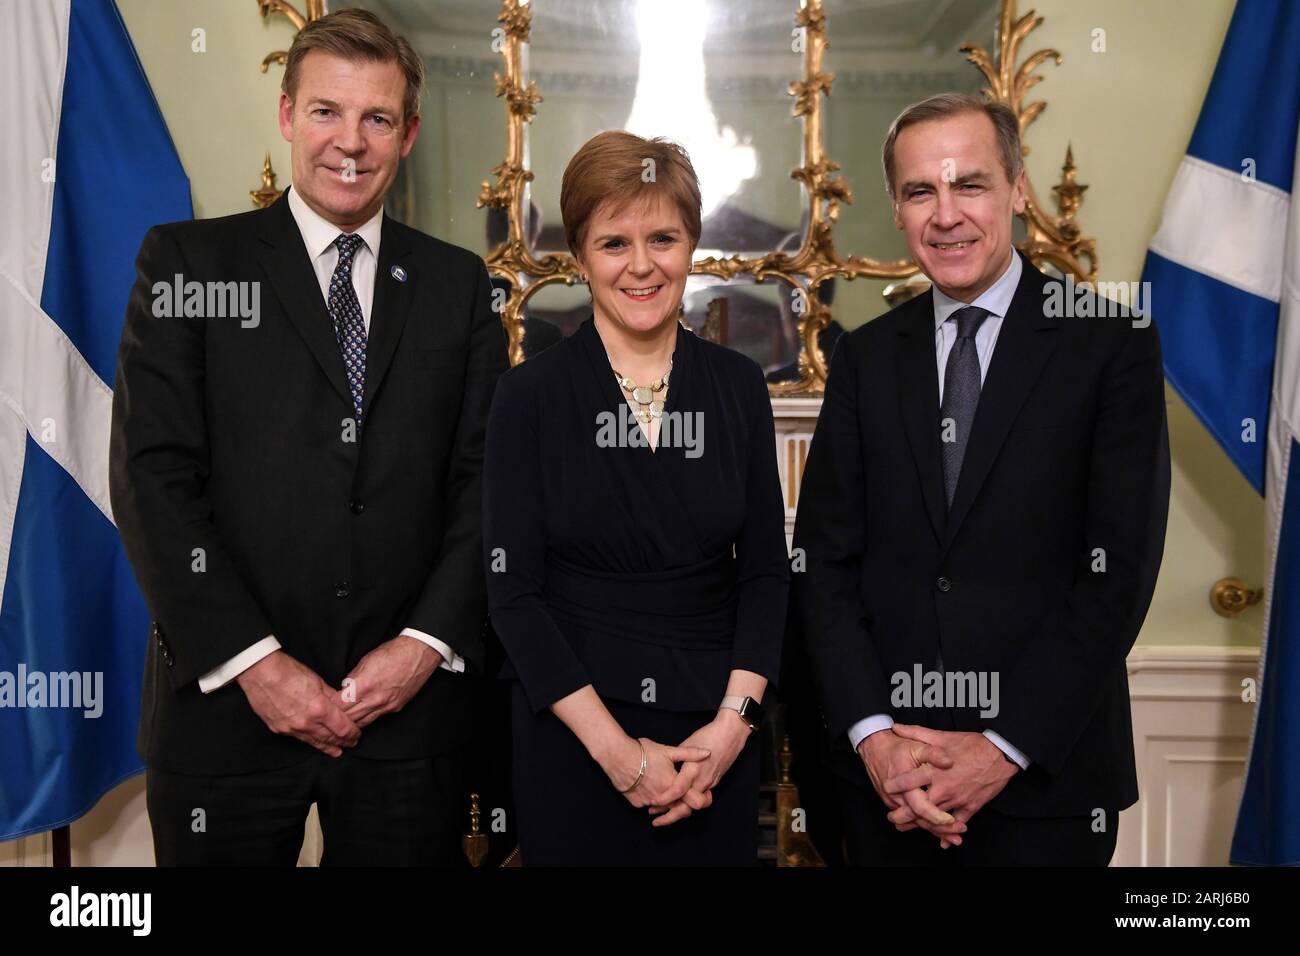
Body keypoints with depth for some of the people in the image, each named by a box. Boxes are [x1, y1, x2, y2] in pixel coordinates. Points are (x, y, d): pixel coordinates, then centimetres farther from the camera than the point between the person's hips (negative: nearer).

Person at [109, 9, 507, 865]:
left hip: (410, 703, 2)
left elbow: (485, 479, 4)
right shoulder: (189, 261, 2)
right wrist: (256, 662, -12)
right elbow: (153, 479, -6)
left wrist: (428, 642, -7)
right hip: (226, 704, -1)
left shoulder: (457, 282, 8)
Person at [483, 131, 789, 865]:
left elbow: (765, 569, 2)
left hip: (716, 739, 2)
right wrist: (613, 745, -13)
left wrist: (735, 719, -9)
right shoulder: (531, 394, -7)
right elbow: (513, 590, -9)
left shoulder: (738, 386, 0)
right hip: (573, 736, -2)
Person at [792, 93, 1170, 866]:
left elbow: (1121, 567, -9)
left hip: (1045, 774, -2)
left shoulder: (1113, 342, -4)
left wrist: (1006, 747, -14)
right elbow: (825, 556, 1)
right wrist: (871, 734, -10)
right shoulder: (866, 358, 5)